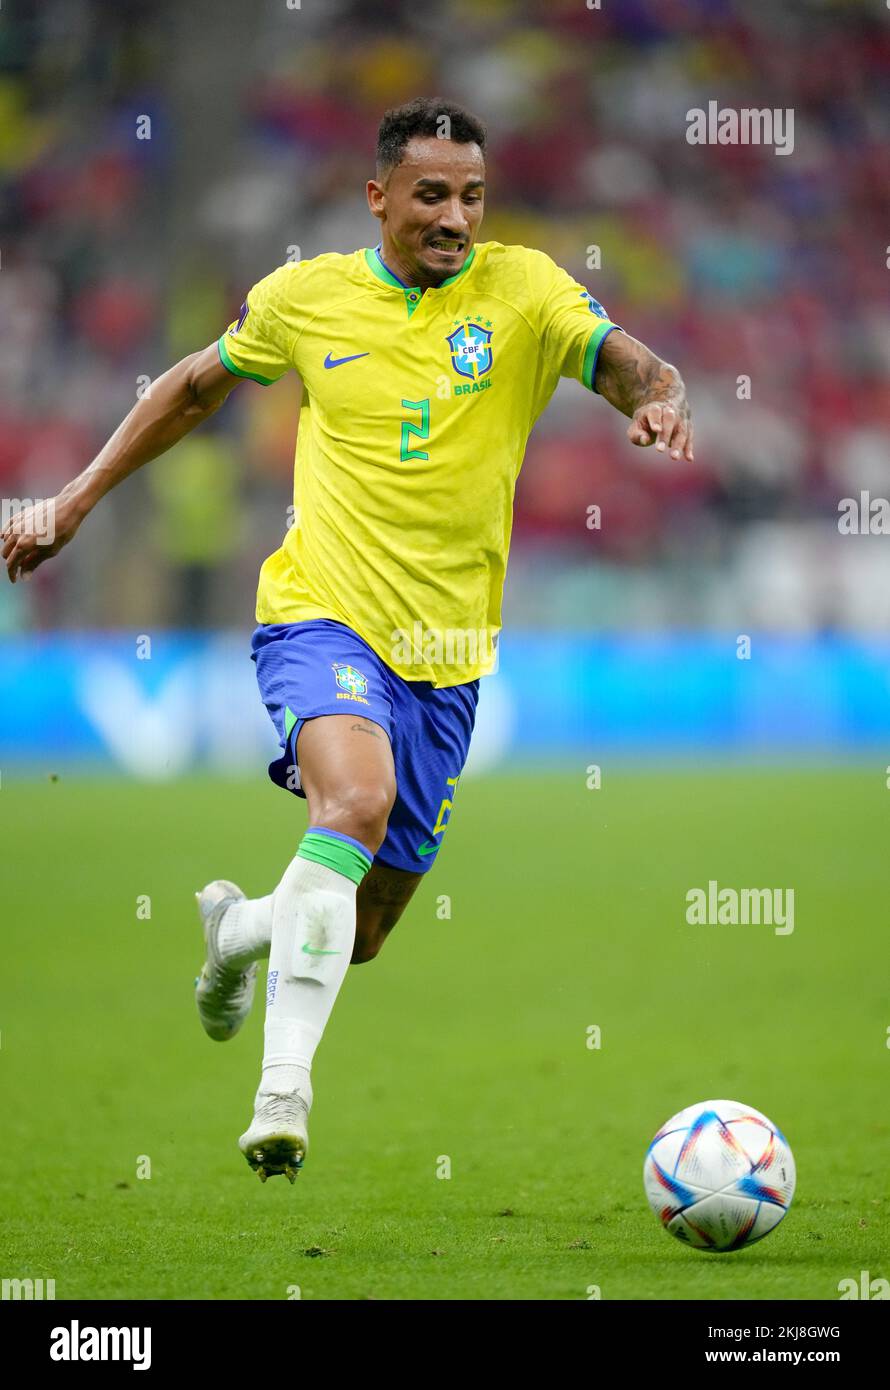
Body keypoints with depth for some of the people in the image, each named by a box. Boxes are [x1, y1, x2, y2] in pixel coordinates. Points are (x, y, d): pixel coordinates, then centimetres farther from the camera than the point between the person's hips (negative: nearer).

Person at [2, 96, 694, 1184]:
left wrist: (659, 400, -38)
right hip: (321, 615, -2)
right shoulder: (305, 296, 2)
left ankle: (237, 928, 44)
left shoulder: (521, 289, 0)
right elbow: (197, 386, 18)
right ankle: (282, 1088, -31)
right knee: (357, 801, -33)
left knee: (360, 933, 8)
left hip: (444, 653, 2)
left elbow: (625, 362, -13)